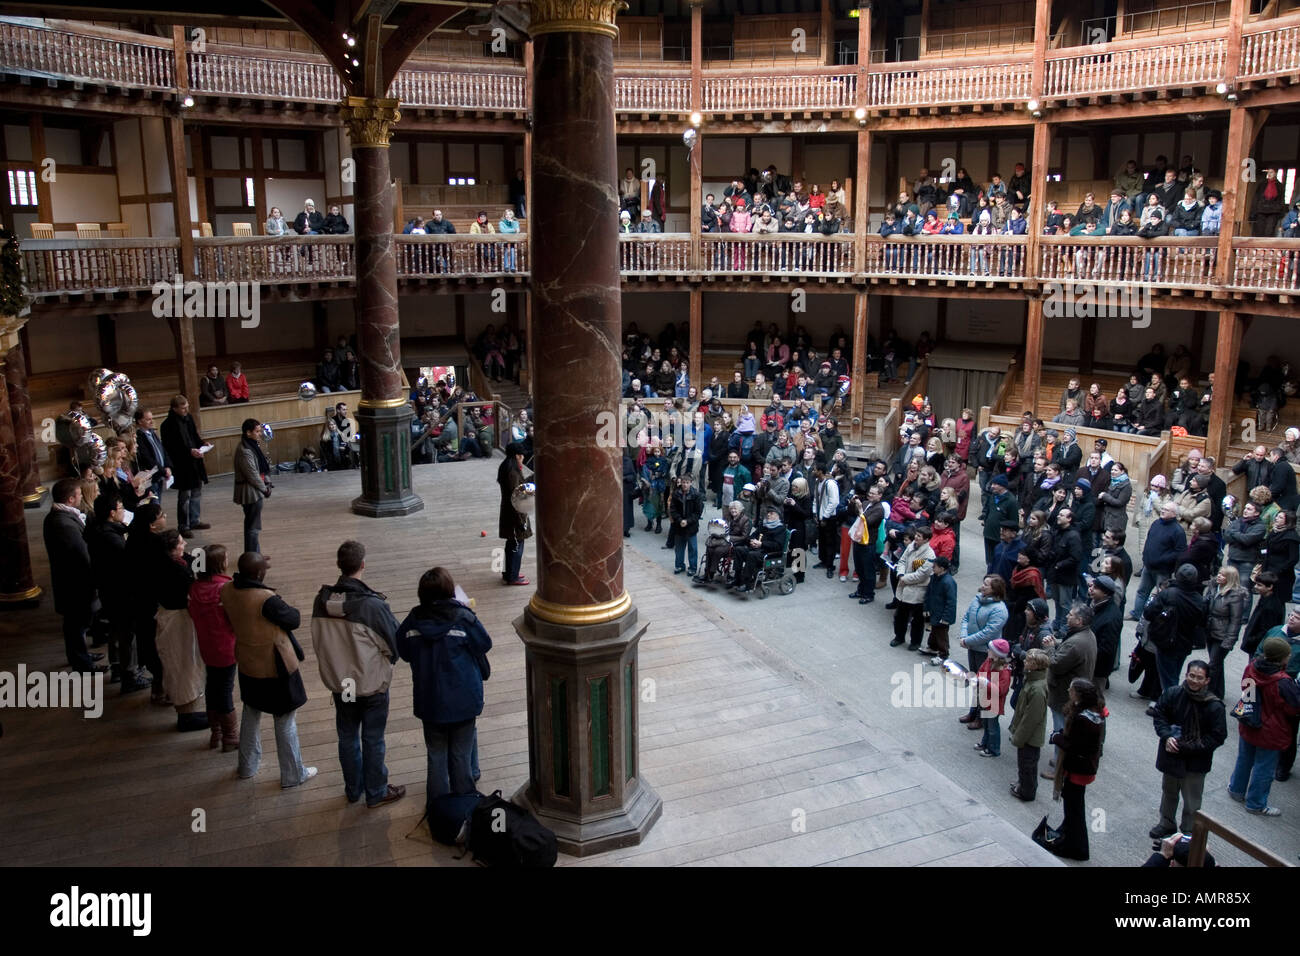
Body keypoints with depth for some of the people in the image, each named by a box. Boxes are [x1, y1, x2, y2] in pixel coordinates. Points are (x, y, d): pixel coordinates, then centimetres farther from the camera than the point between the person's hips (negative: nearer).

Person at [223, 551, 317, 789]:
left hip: (247, 667, 7)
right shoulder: (267, 600, -31)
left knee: (250, 715, 27)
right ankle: (292, 775, 24)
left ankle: (247, 766, 43)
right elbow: (294, 620, -17)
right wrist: (293, 611, 1)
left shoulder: (227, 591, -11)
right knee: (285, 722, 10)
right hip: (276, 669, -7)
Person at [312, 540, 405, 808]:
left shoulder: (321, 601, -13)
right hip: (372, 684, -4)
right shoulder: (373, 605, -27)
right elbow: (394, 644, -14)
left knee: (347, 737, 21)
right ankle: (376, 793, 28)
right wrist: (385, 664, 6)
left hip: (338, 682, 5)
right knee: (372, 740, 13)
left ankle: (353, 789, 38)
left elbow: (317, 641, 0)